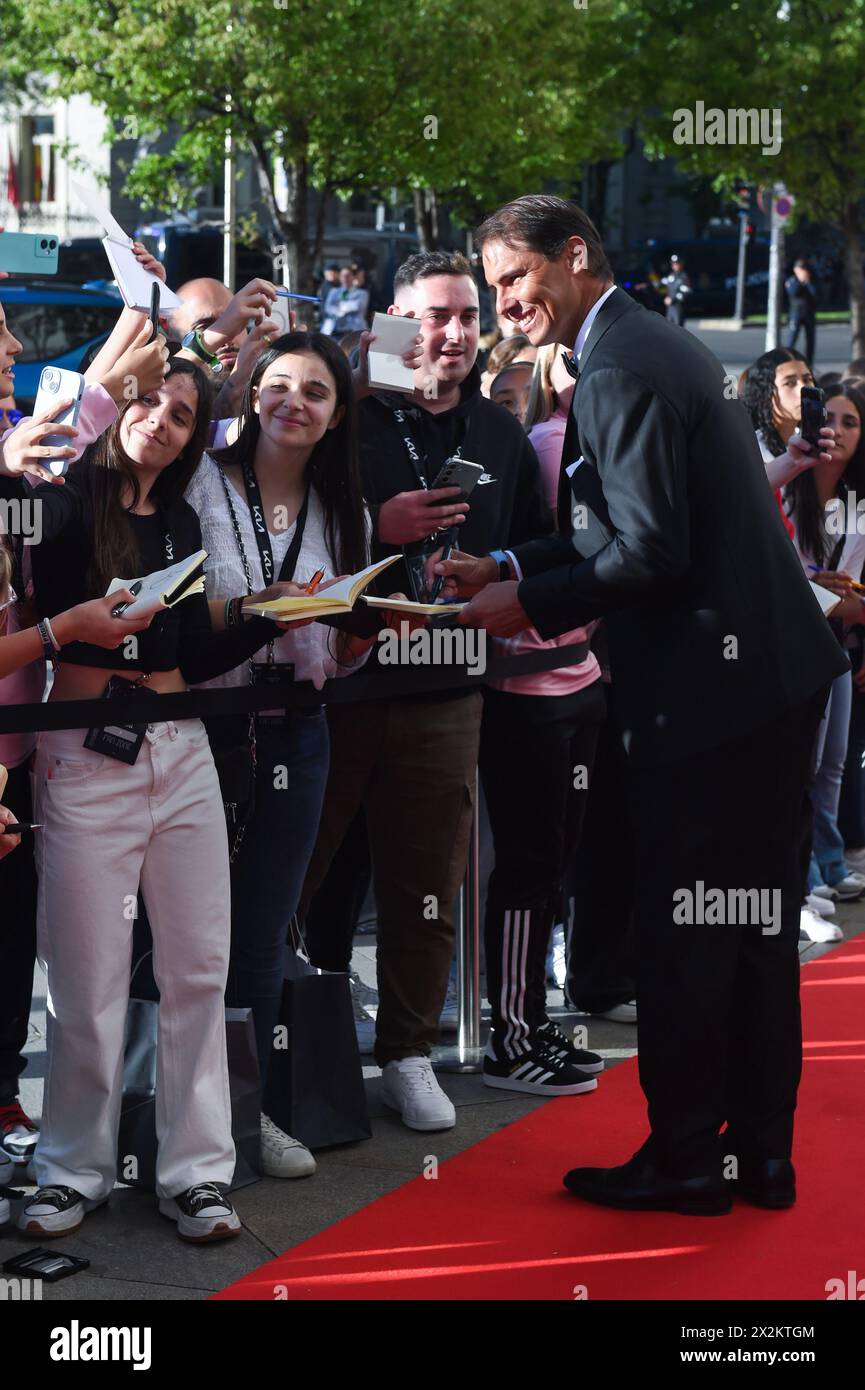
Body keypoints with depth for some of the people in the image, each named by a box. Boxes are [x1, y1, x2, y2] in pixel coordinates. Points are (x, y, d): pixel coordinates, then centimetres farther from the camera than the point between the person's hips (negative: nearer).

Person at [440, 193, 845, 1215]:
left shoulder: (619, 371, -16)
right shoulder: (651, 345, 15)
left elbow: (651, 550, -21)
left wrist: (532, 606, -11)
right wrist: (506, 570, 12)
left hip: (708, 689, -10)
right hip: (776, 671, 10)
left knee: (682, 935, 0)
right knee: (753, 921, 15)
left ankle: (684, 1156, 10)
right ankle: (758, 1149, 24)